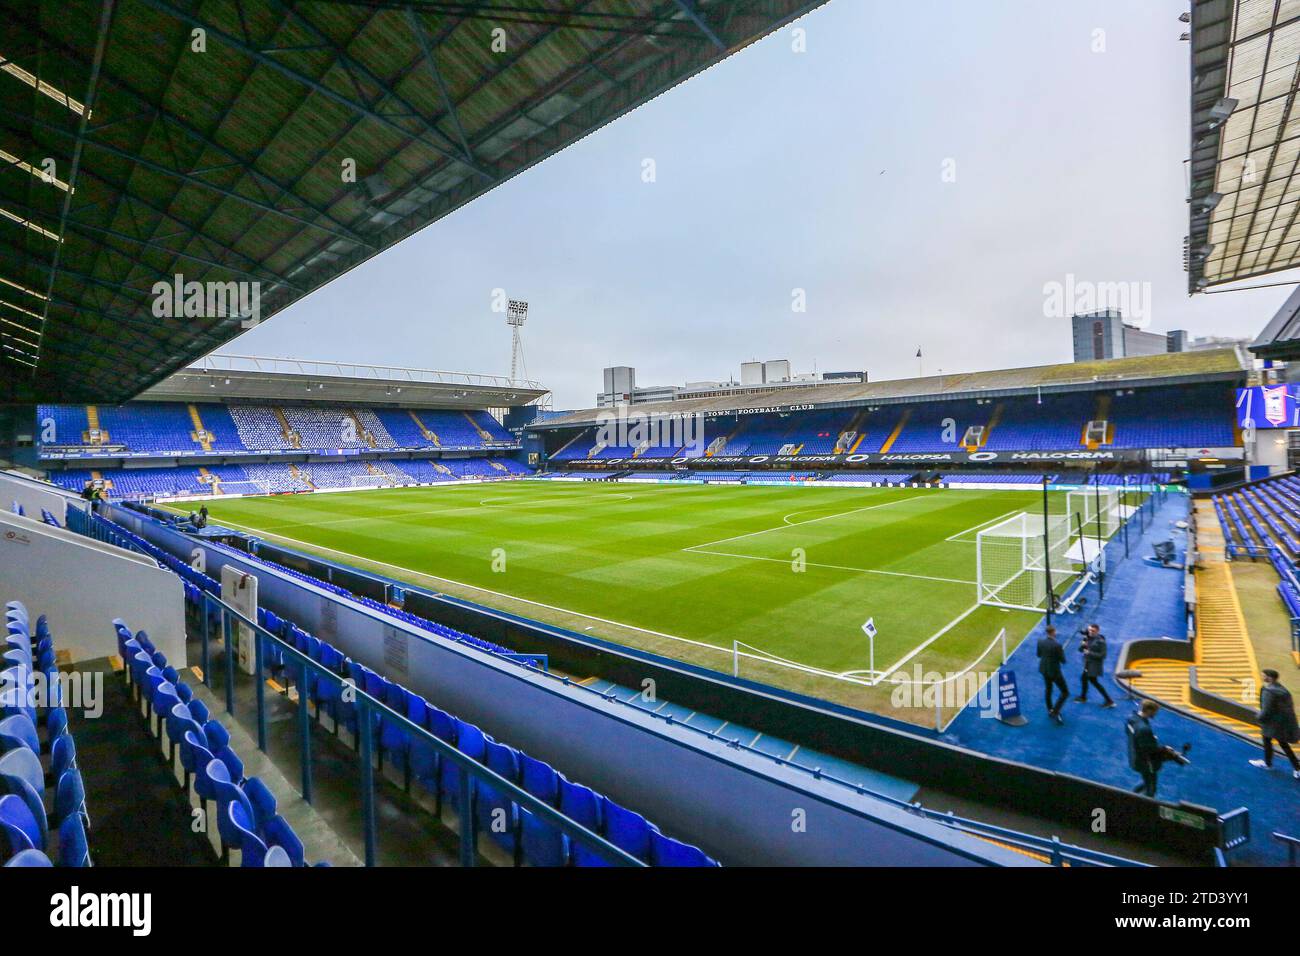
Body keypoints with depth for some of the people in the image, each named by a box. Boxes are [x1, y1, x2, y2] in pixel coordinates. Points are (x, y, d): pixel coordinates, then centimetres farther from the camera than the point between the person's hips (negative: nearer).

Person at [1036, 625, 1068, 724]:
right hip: (1054, 671, -7)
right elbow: (1063, 660, -17)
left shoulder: (1040, 640, -8)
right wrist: (1062, 652, 0)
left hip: (1044, 669, 7)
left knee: (1048, 689, 25)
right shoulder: (1057, 644, -27)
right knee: (1065, 692, 8)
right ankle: (1055, 712, 1)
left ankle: (1050, 710, 39)